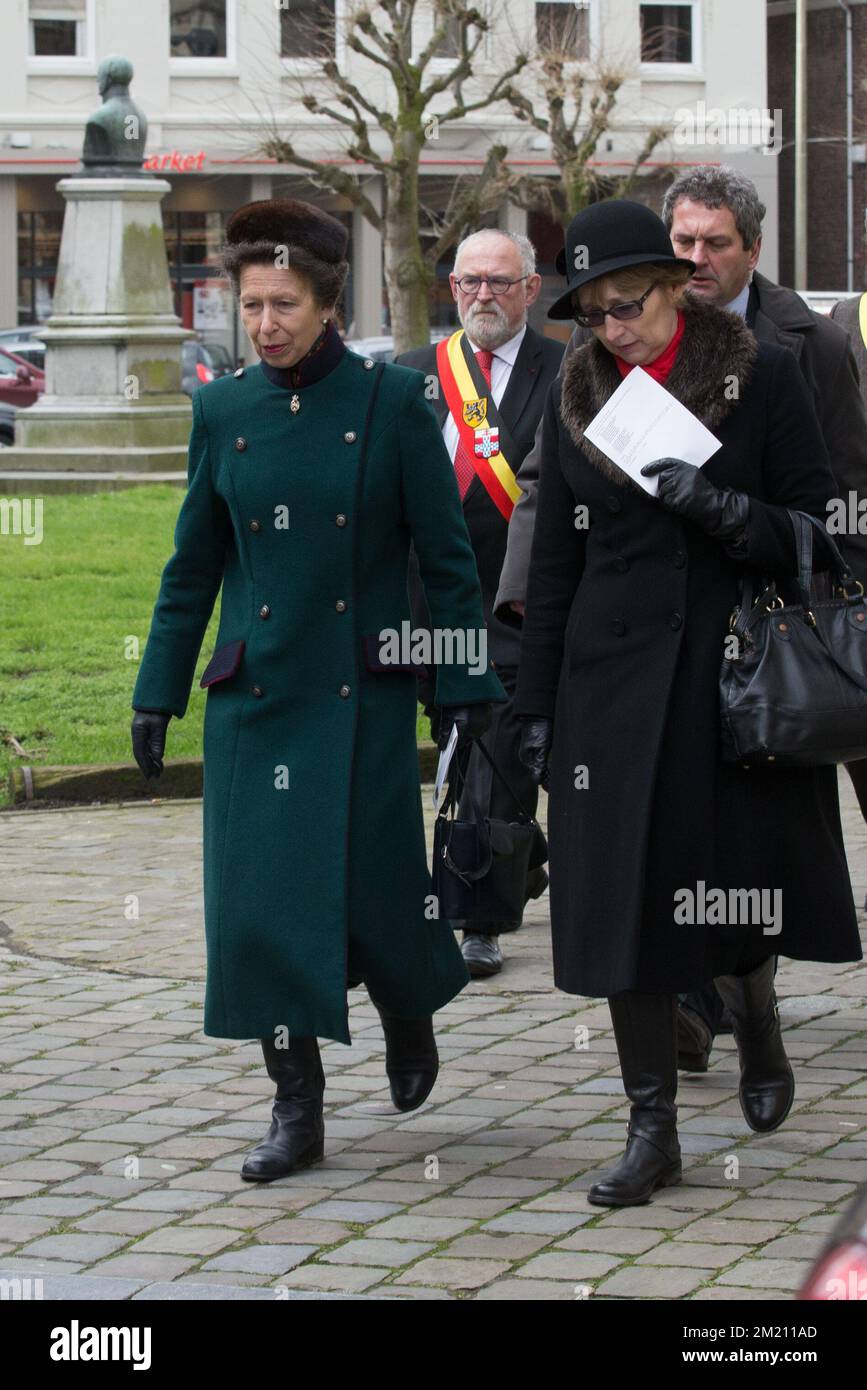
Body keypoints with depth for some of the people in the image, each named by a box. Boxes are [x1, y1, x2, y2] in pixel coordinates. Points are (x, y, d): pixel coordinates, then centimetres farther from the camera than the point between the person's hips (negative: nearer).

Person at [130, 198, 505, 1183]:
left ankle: (409, 1012, 34)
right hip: (256, 694, 3)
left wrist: (465, 685, -3)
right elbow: (192, 565, 10)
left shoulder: (393, 401, -4)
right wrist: (157, 693, 10)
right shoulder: (223, 410, 4)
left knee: (375, 889, 0)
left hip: (363, 693, -2)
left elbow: (445, 555, -1)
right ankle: (296, 1109, 8)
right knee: (261, 896, -1)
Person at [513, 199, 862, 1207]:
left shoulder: (764, 377, -3)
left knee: (745, 884, 2)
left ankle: (754, 1013, 37)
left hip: (741, 677, -2)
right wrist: (537, 707, 7)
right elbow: (553, 565, 9)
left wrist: (717, 505, -21)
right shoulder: (576, 397, 5)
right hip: (618, 681, 2)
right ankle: (651, 1130, 9)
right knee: (626, 897, 0)